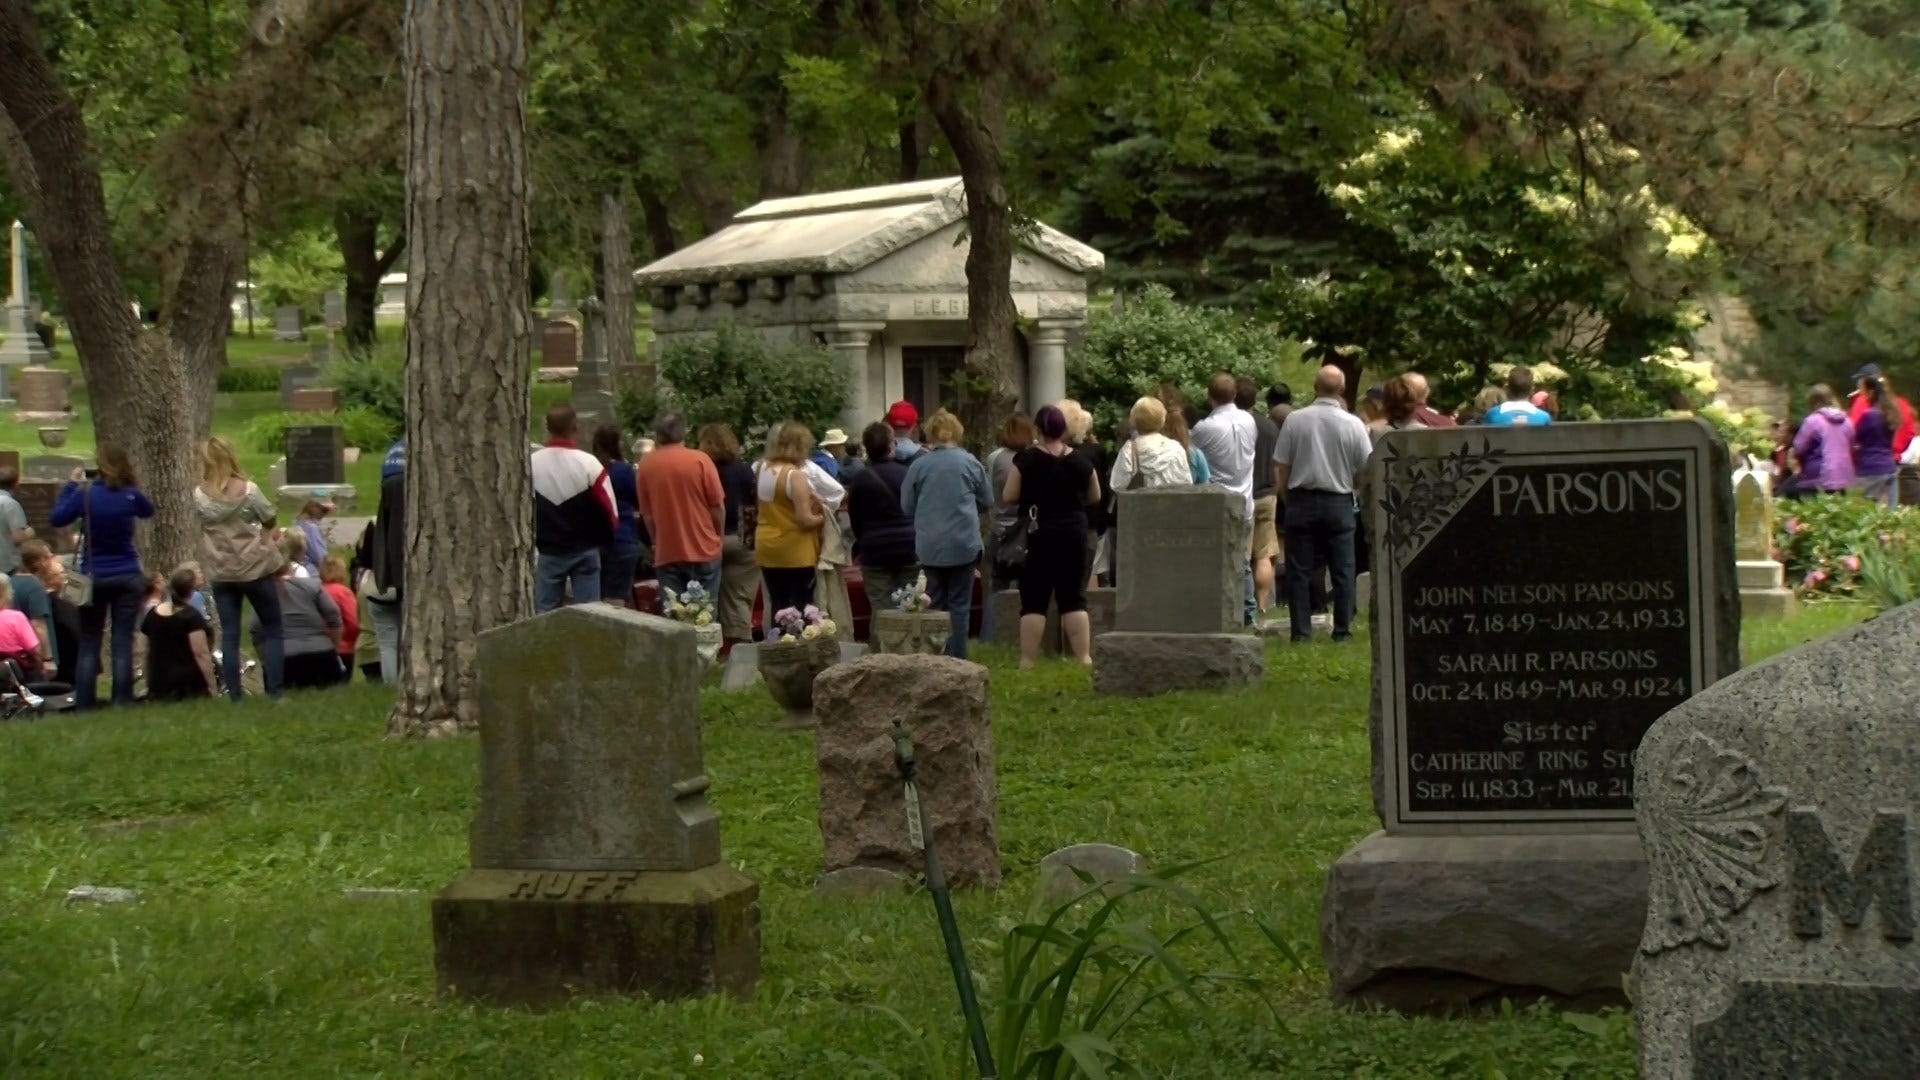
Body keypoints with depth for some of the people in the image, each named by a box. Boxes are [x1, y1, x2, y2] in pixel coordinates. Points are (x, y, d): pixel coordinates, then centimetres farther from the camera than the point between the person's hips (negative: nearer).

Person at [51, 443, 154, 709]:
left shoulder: (85, 494, -10)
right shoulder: (131, 495, -6)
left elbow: (56, 519, 0)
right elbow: (148, 510, 16)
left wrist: (70, 485, 7)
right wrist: (131, 484, 11)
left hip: (93, 578, 0)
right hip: (127, 578, 0)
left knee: (88, 644, 6)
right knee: (123, 643, 2)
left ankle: (83, 707, 4)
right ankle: (122, 703, 0)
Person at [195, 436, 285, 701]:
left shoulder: (199, 496, -7)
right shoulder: (248, 490, -13)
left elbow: (199, 527, 4)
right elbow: (269, 519, -1)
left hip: (220, 572, 2)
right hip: (254, 568, -2)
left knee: (229, 635, 6)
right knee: (272, 629, 9)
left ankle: (234, 694, 3)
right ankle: (275, 690, 2)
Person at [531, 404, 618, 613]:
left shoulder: (532, 464, -8)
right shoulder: (588, 464, -14)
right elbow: (609, 511, -10)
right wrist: (602, 539, 9)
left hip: (548, 552, 1)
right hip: (584, 550, -1)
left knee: (545, 613, 7)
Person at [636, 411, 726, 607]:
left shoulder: (646, 465, -1)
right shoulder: (700, 460, -7)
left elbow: (646, 513, 4)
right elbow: (718, 506, -4)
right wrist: (718, 537, 12)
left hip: (666, 553, 1)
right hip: (703, 550, -1)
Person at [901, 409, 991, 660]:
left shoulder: (919, 465, -3)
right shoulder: (969, 463, -2)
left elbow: (906, 505, 5)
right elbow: (986, 502, 9)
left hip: (929, 546, 1)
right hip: (962, 544, -1)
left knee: (934, 605, 10)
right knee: (959, 605, 5)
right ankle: (957, 659, 2)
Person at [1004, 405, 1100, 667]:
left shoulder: (1026, 460, -9)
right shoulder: (1080, 461, 0)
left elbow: (1009, 497, -7)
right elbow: (1095, 496, 11)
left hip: (1037, 535, -2)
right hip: (1073, 534, 2)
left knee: (1034, 601, 1)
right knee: (1074, 598, 7)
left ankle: (1028, 661, -1)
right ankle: (1084, 658, 3)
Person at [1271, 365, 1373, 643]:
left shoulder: (1295, 421, -6)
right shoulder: (1353, 424, -8)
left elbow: (1280, 468, -3)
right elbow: (1367, 469, -2)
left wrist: (1286, 494, 11)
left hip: (1301, 501, 0)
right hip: (1339, 503, 0)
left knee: (1300, 570, 5)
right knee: (1342, 570, 7)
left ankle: (1301, 630, 3)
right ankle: (1342, 629, 6)